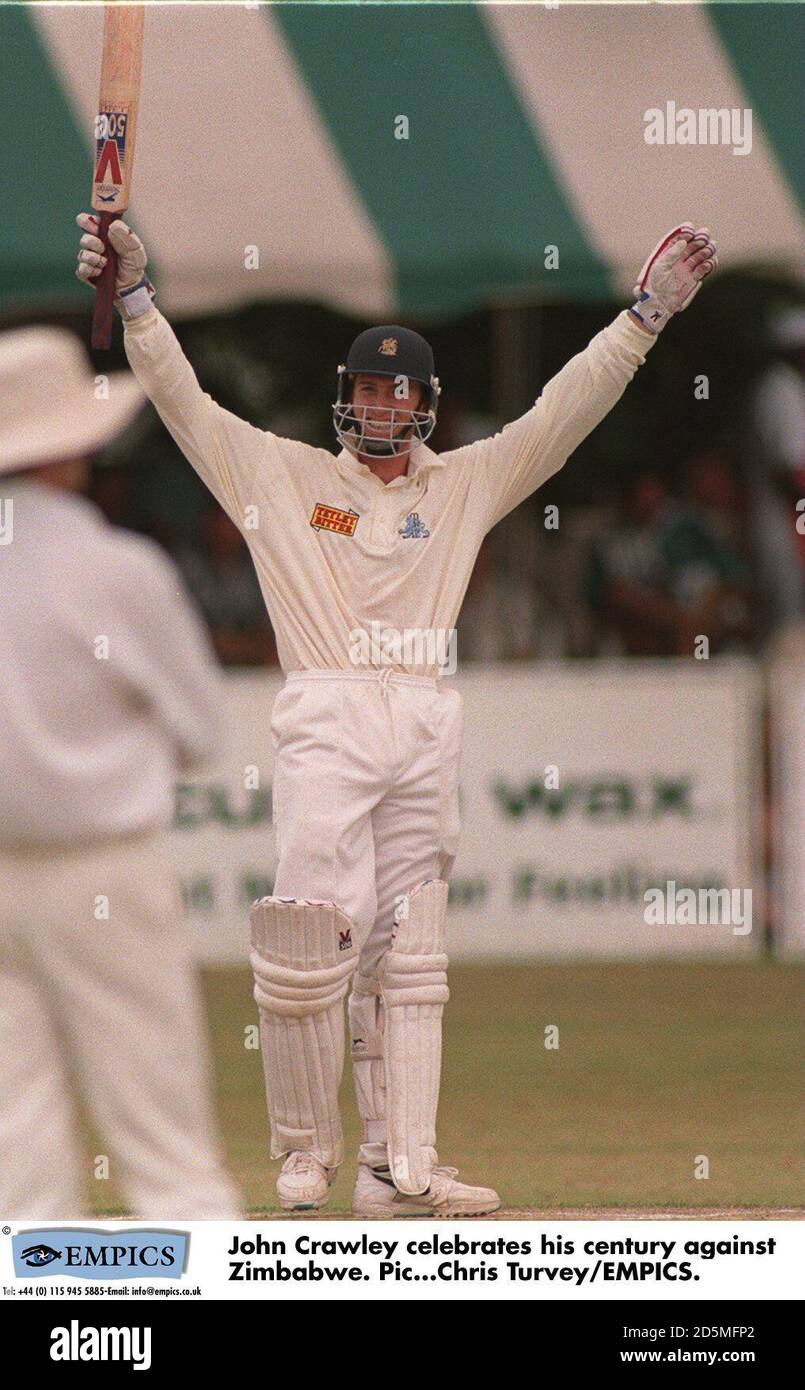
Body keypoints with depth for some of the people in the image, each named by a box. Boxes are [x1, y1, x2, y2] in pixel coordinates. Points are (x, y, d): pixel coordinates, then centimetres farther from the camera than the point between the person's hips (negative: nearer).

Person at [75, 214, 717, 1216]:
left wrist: (646, 313, 7)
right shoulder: (284, 476, 13)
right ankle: (305, 1155, -3)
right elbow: (182, 399, 7)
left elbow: (565, 412, 15)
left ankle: (401, 1168, -3)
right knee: (314, 935, -15)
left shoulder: (465, 486, 18)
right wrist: (135, 297, -4)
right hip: (325, 720, -3)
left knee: (408, 954, 1)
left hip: (426, 729, 3)